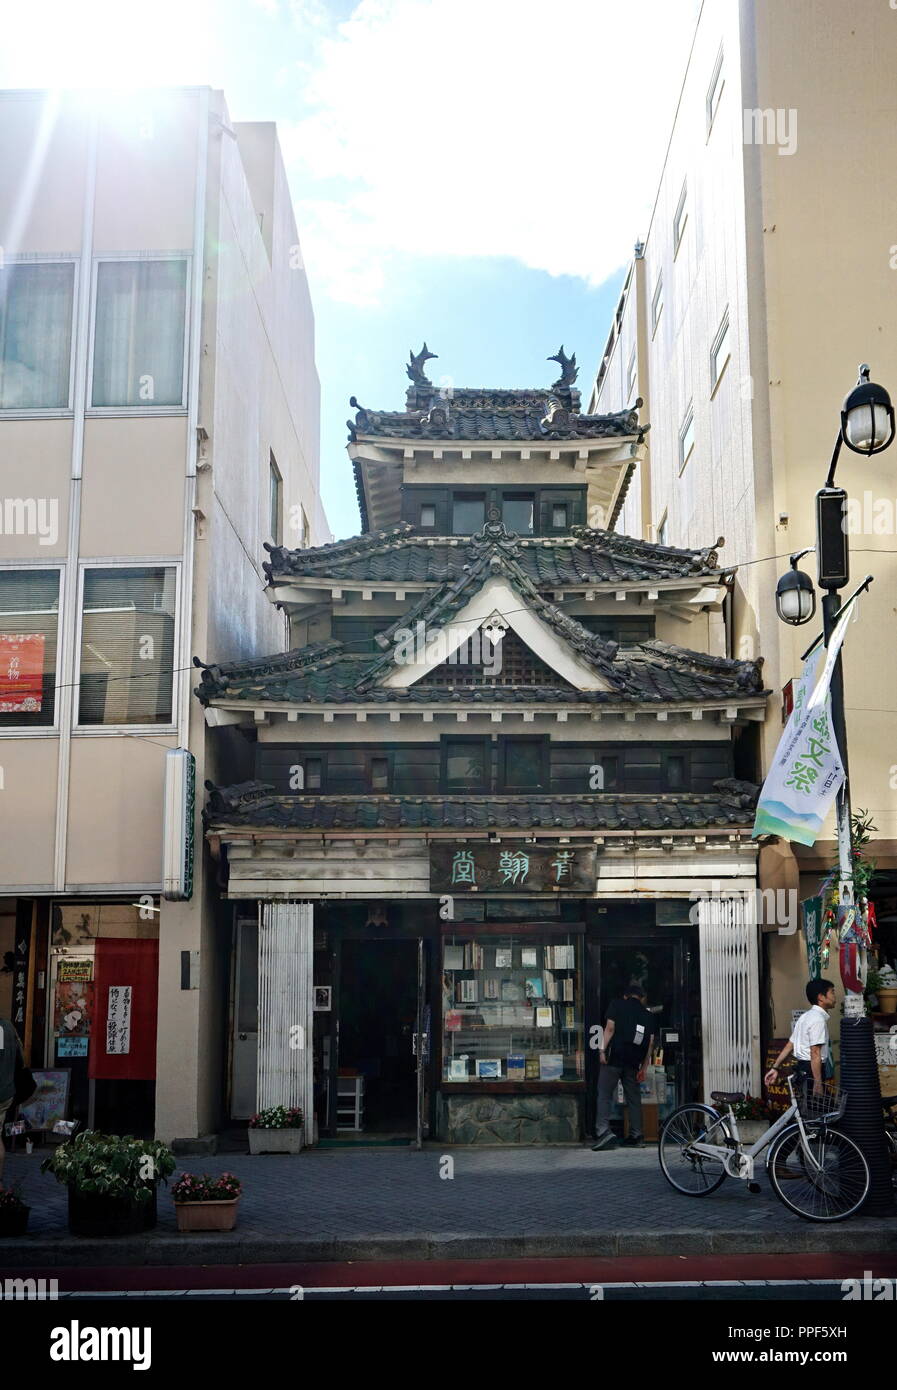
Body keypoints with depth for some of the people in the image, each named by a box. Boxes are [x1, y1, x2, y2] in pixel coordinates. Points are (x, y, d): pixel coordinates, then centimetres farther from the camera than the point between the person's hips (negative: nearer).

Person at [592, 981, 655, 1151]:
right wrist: (643, 1068, 9)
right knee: (634, 1098, 11)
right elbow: (650, 1043, 8)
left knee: (605, 1094, -3)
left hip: (615, 1056, -3)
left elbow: (610, 1028, -6)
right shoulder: (647, 1015, 14)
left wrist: (603, 1050, -7)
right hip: (634, 1061, 4)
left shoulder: (616, 1005, 6)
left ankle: (604, 1131, -18)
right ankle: (636, 1136, 10)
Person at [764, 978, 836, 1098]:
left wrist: (775, 1068, 13)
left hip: (802, 1068, 10)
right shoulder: (818, 1019, -16)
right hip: (812, 1070, -10)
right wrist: (818, 1083, -24)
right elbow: (815, 1053, -22)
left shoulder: (806, 1017, 15)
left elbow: (789, 1045, 14)